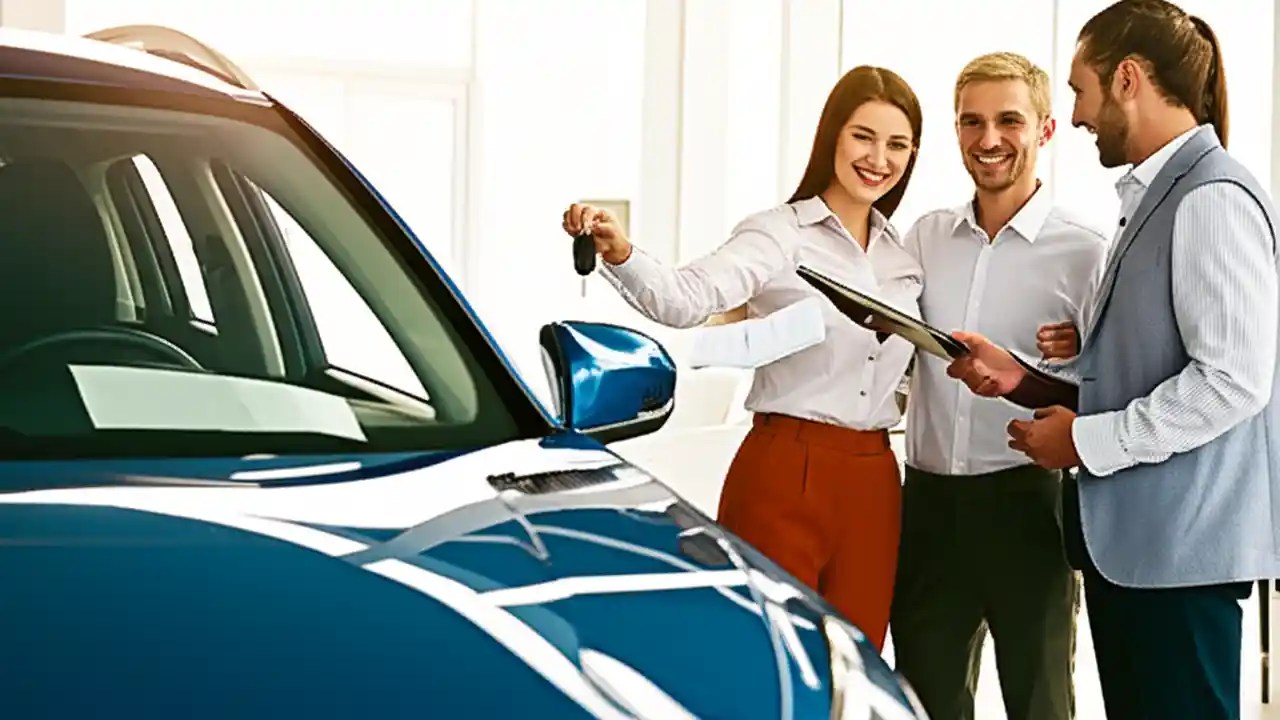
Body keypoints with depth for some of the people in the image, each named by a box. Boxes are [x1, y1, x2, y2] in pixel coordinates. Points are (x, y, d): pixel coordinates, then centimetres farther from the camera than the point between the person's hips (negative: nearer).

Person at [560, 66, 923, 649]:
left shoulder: (904, 257, 14)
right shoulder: (778, 235, -6)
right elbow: (686, 298, -24)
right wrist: (619, 253, -43)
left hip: (874, 485, 6)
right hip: (783, 476, -6)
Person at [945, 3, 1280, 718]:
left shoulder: (1212, 200, -14)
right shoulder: (1155, 198, 15)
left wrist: (1088, 440, -13)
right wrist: (1023, 379, 8)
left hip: (1183, 540, -9)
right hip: (1128, 534, 9)